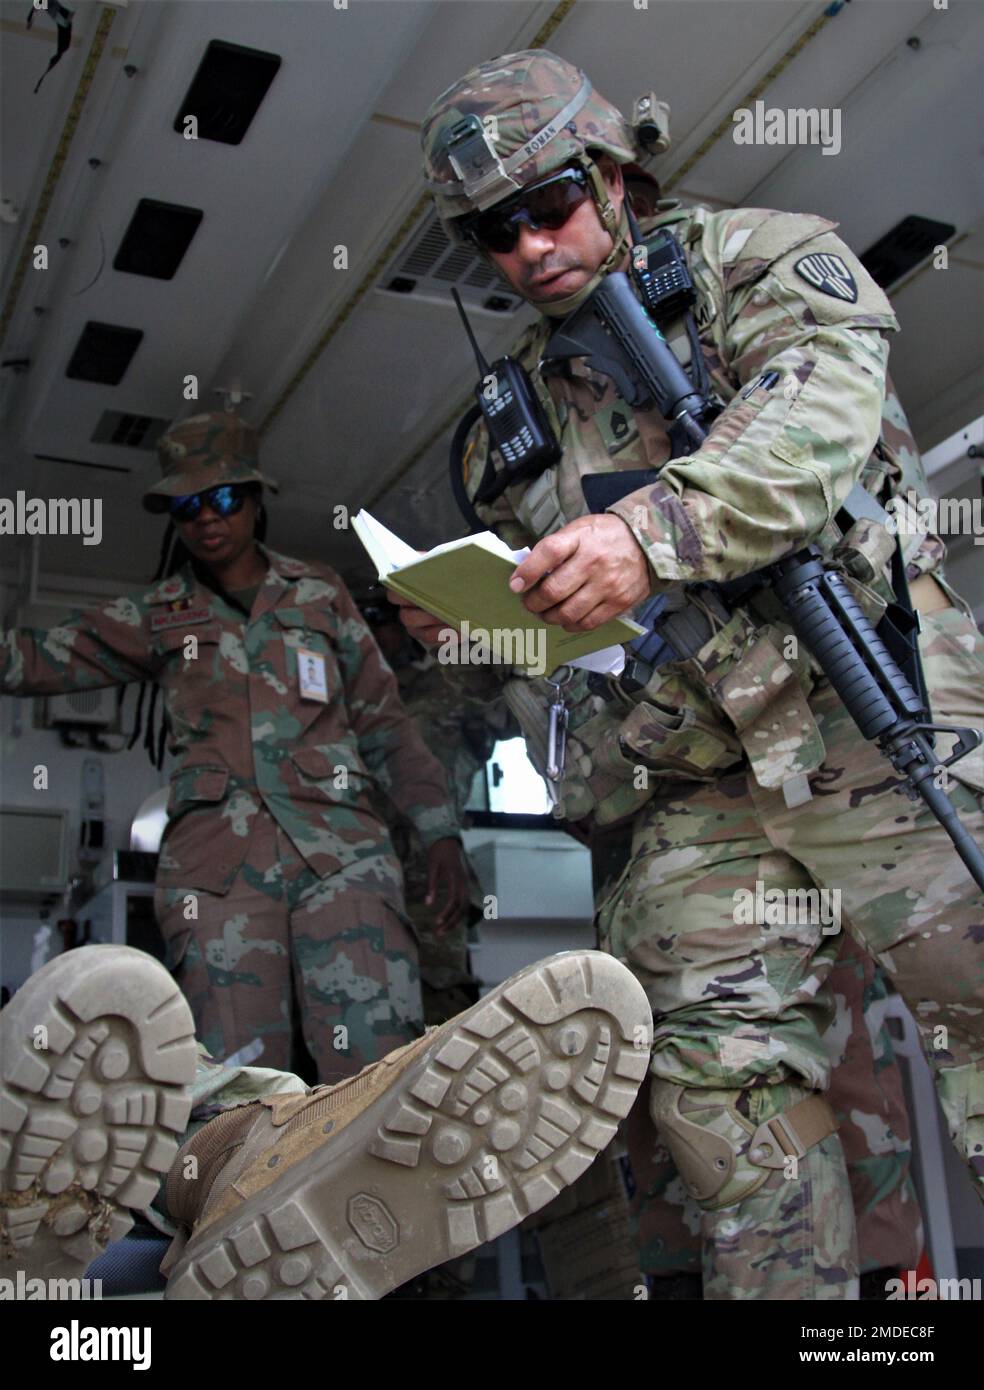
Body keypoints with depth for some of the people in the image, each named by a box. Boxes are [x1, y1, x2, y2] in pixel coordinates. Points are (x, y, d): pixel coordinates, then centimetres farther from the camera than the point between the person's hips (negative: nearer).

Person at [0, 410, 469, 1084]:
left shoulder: (320, 593, 16)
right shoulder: (156, 616, 18)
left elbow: (385, 723, 15)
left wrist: (440, 832, 8)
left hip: (337, 848, 0)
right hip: (220, 861, 1)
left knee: (379, 1065, -13)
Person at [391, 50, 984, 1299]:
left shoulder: (760, 258, 8)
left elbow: (820, 408, -15)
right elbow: (514, 647, 25)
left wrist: (656, 527, -29)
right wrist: (457, 623, 2)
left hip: (870, 726, -4)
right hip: (696, 792, 5)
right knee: (724, 1082, 3)